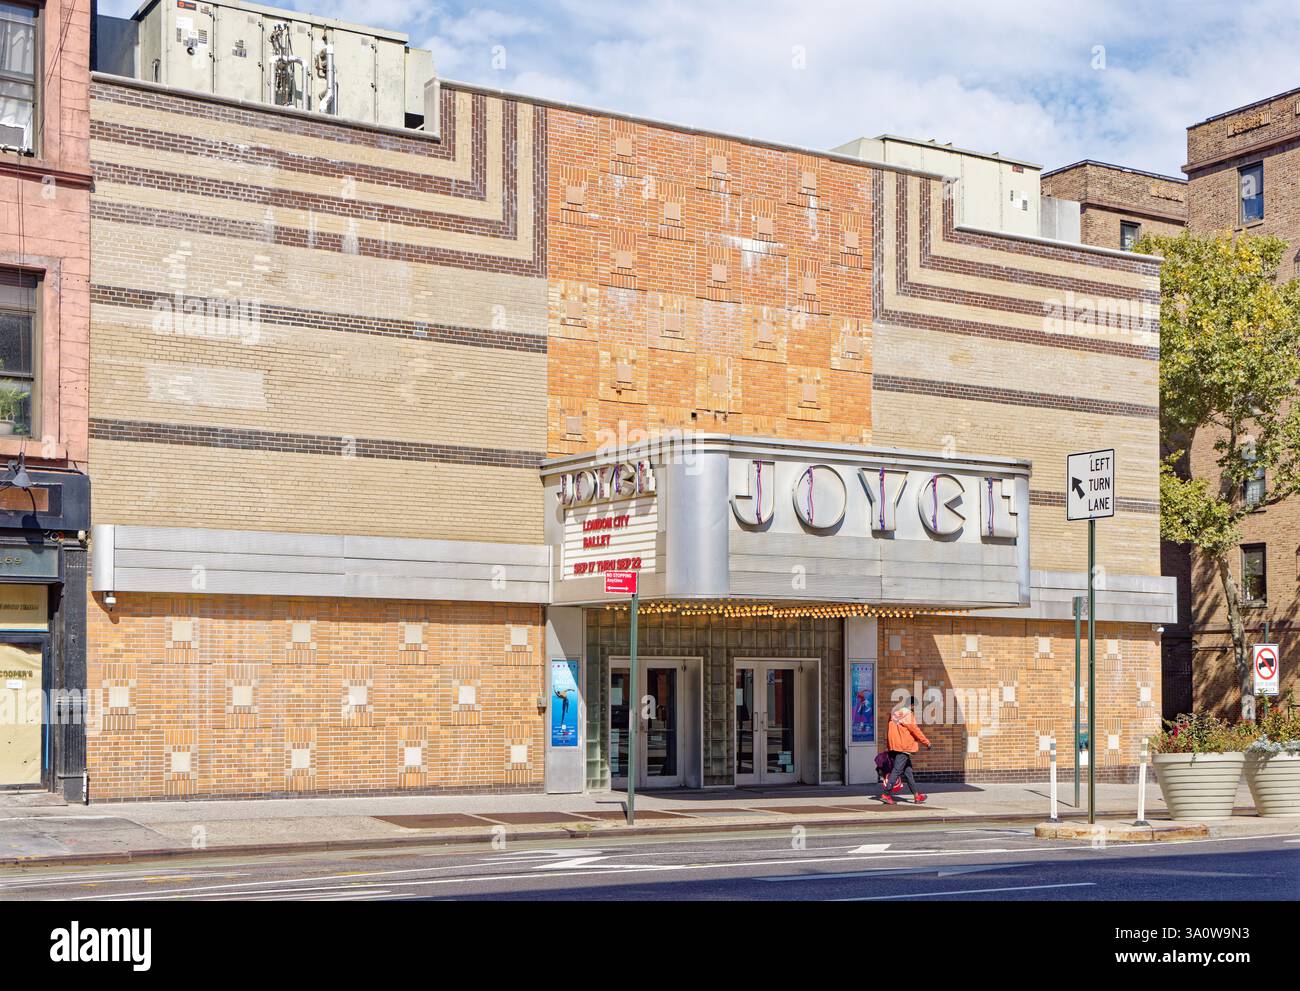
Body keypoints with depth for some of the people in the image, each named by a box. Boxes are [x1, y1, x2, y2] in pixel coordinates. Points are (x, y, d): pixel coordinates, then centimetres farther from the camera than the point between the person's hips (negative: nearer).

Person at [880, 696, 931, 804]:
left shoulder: (895, 712, 15)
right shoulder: (908, 713, -11)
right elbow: (915, 729, -11)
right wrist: (926, 742, -4)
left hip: (894, 747, 9)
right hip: (903, 746, -9)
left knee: (908, 770, 13)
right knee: (897, 770, -10)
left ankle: (916, 795, 17)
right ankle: (886, 794, -15)